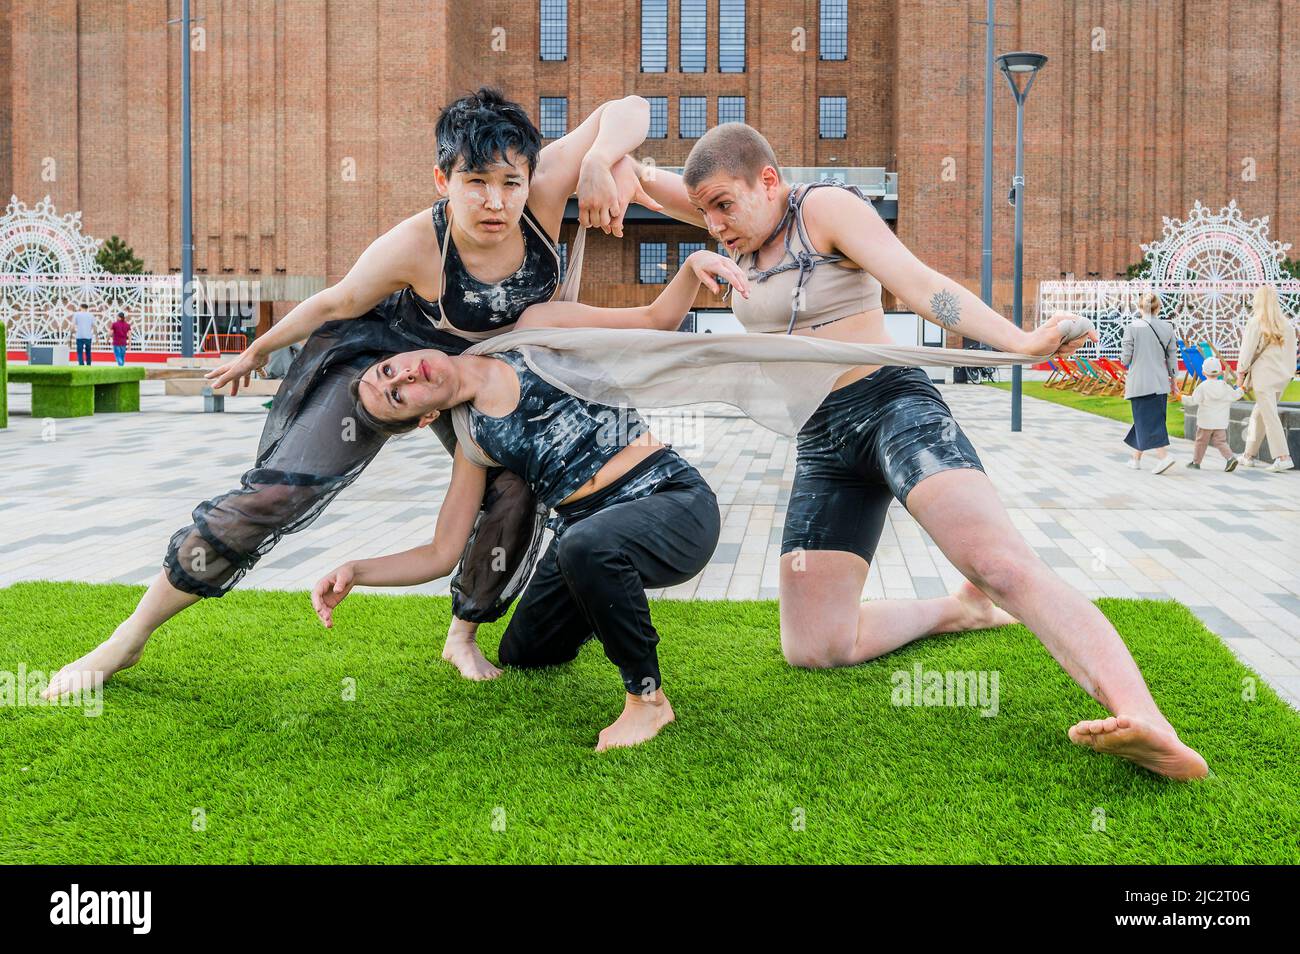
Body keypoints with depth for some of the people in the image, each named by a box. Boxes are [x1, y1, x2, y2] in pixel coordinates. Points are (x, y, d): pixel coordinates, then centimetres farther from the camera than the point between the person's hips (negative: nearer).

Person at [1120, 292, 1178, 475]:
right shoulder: (1168, 328, 2)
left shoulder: (1132, 328, -10)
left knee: (1146, 421, -3)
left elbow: (1126, 358, -8)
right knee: (1148, 419, 15)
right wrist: (1173, 379, 19)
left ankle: (1164, 455, -19)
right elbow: (1172, 357, 8)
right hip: (1161, 382, 5)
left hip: (1139, 382, -4)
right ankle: (1136, 458, 25)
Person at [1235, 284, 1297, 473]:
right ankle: (1249, 454, 22)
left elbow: (1247, 351, -7)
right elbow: (1291, 352, 10)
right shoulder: (1286, 325, 8)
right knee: (1258, 414, 16)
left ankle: (1283, 457, -15)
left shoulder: (1255, 323, -8)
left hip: (1263, 374, -6)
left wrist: (1241, 373, 1)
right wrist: (1290, 372, 16)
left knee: (1270, 416, -8)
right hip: (1281, 375, 6)